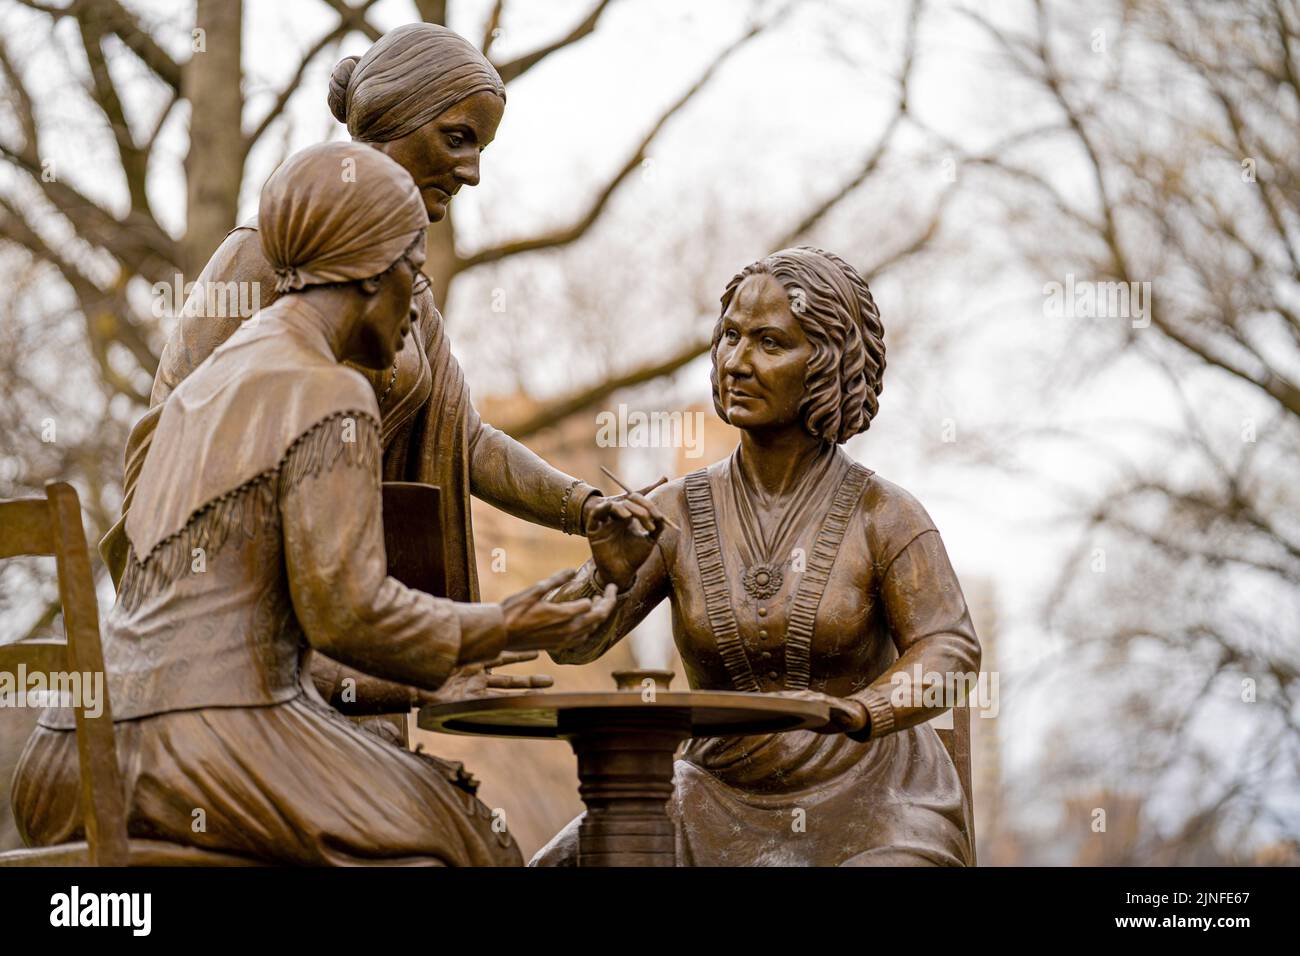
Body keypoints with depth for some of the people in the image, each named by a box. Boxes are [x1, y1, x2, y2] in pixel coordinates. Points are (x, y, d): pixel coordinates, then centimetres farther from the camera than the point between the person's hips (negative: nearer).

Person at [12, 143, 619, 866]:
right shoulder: (330, 397, -9)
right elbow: (346, 611, -14)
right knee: (462, 840, 4)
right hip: (207, 744, -9)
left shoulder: (207, 385, 19)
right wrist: (500, 631, -1)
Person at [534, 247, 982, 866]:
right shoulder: (675, 513, 2)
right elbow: (571, 642, -2)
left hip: (865, 802, -3)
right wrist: (610, 576, -24)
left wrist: (854, 711, -33)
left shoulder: (881, 515, -5)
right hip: (721, 804, 3)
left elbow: (948, 650, -14)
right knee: (563, 866, -17)